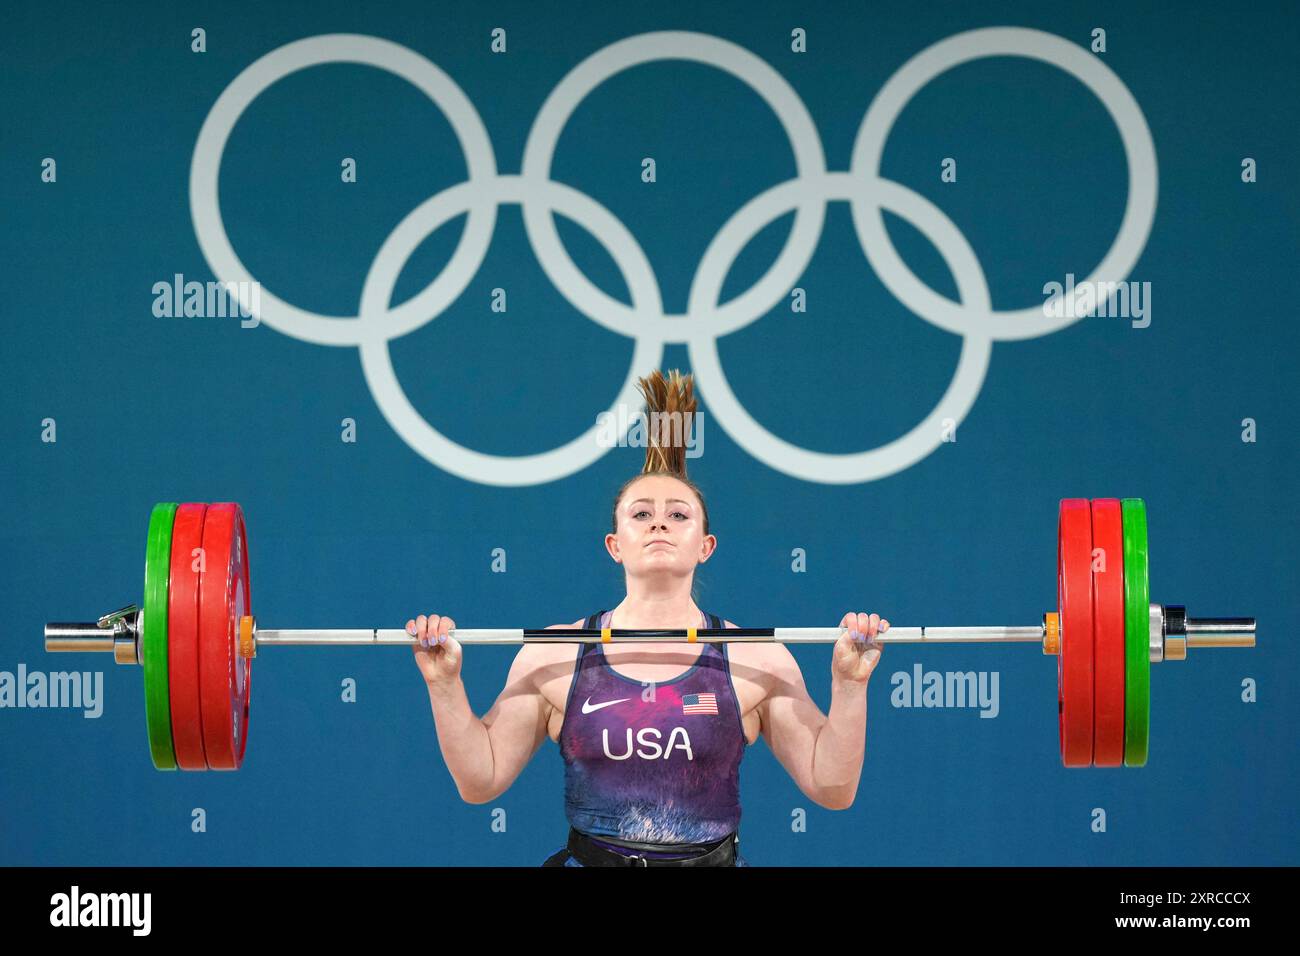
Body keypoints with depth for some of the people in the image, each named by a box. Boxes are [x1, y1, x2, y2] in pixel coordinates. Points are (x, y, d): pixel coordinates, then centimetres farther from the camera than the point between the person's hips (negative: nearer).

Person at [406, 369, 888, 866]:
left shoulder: (757, 658, 2)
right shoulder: (553, 655, 3)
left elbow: (832, 788, 2)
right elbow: (480, 781, 5)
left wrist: (849, 683, -8)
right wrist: (445, 685, -5)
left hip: (714, 859, 0)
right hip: (590, 858, 0)